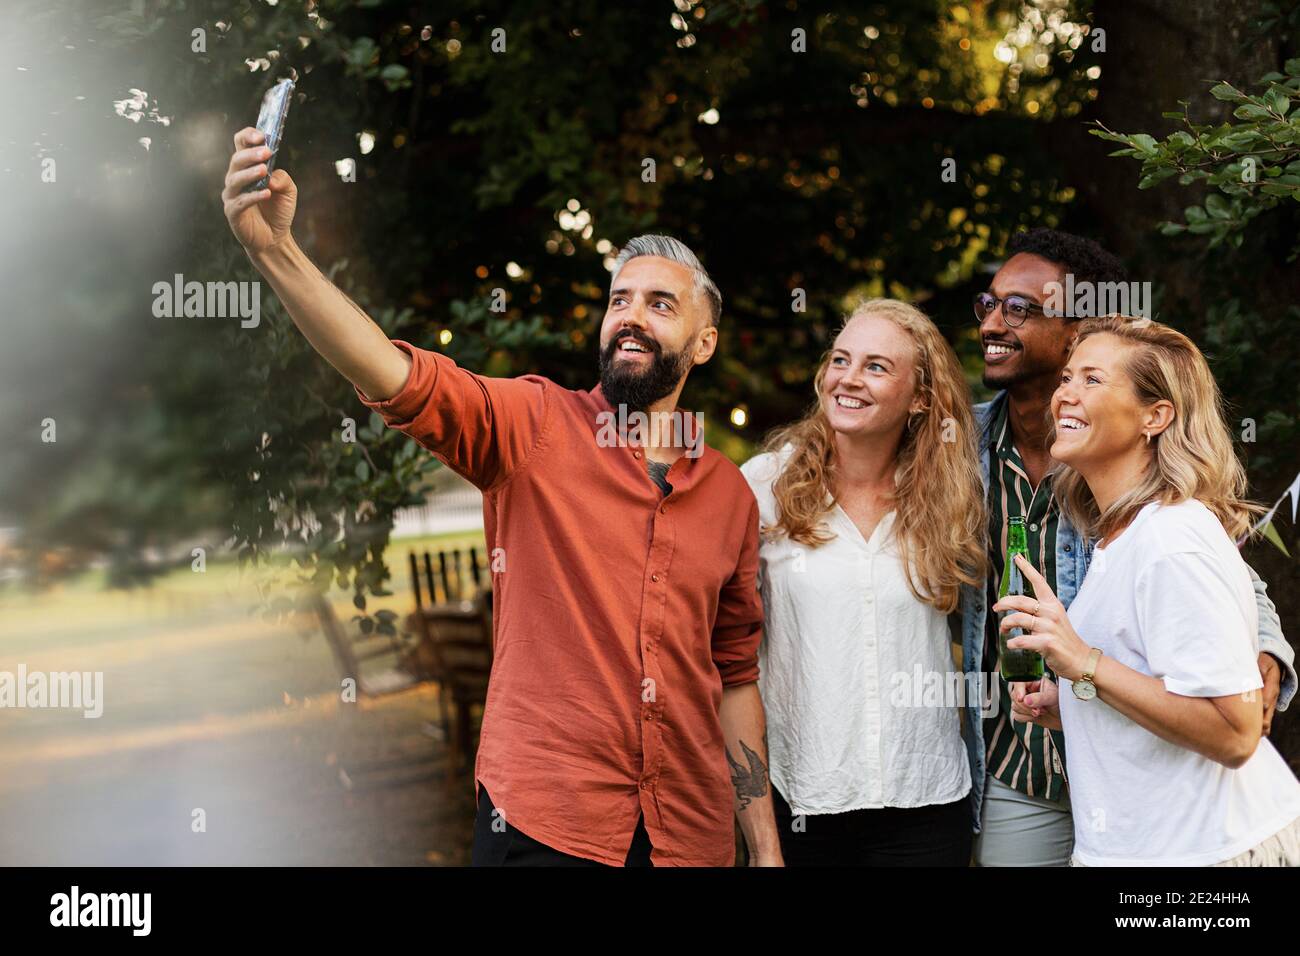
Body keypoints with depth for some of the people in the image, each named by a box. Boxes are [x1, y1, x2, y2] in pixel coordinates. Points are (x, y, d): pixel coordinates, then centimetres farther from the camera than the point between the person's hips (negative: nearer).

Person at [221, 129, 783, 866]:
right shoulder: (537, 425, -3)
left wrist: (766, 846, 10)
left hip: (691, 834, 4)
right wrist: (274, 249, -33)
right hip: (543, 824, -3)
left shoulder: (729, 493, 7)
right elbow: (401, 378, -19)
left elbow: (735, 674, 12)